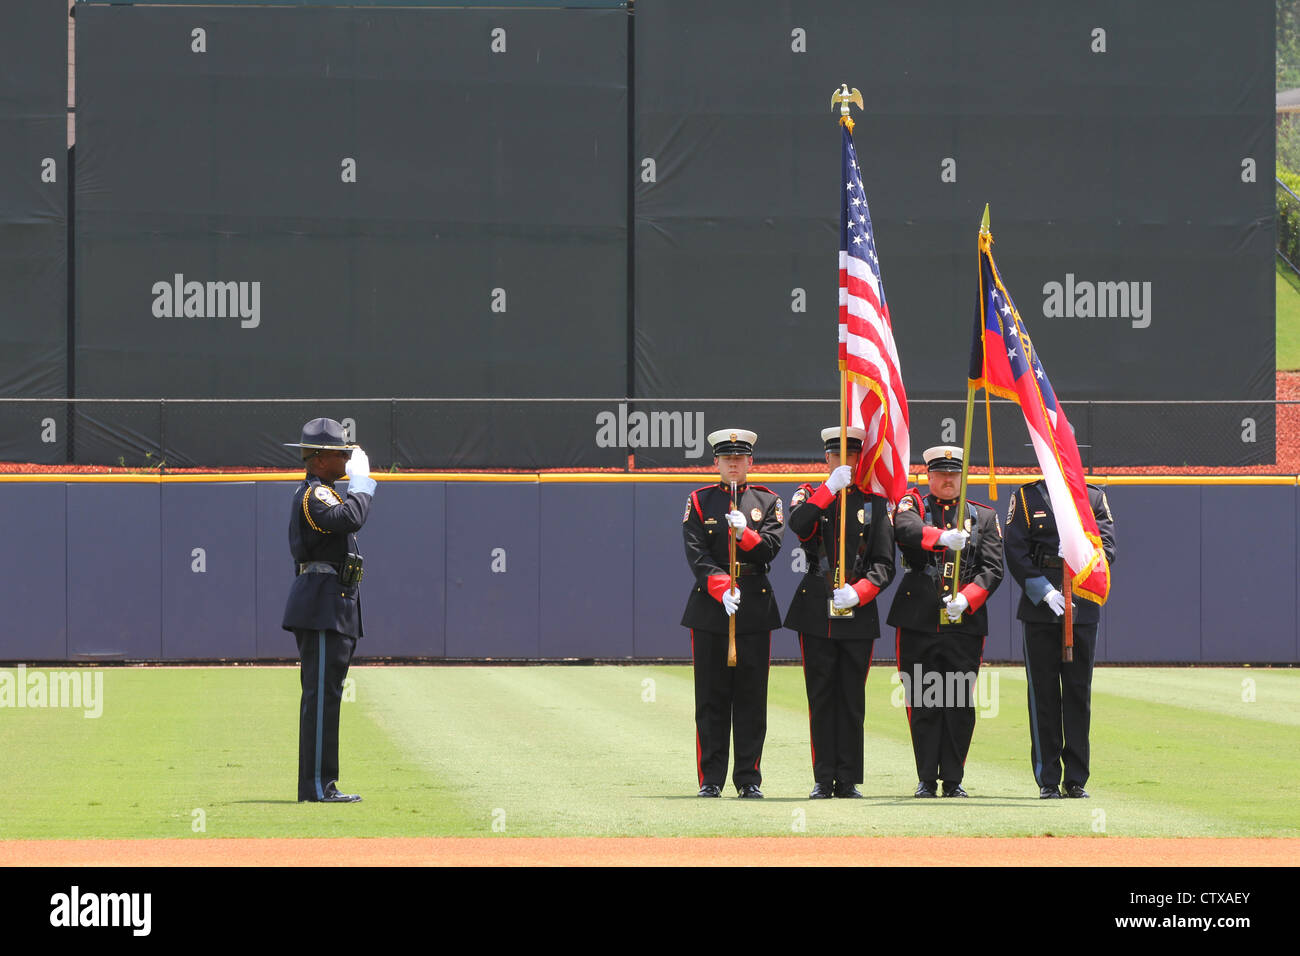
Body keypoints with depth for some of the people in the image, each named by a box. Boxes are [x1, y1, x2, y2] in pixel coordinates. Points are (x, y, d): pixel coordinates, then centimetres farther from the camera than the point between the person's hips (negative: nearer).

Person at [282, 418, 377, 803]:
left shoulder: (319, 493, 21)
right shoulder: (313, 494, -12)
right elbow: (349, 519, -29)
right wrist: (362, 482, -18)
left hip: (334, 608, 11)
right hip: (322, 608, -11)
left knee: (323, 695, 12)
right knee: (322, 695, -12)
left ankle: (315, 785, 15)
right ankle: (318, 785, -14)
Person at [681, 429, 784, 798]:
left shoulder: (768, 502, 9)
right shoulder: (699, 501, 7)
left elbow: (770, 549, -2)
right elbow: (696, 555, -3)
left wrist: (745, 533, -20)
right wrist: (721, 589, -16)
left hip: (755, 605, 1)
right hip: (709, 607, -1)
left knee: (751, 697, 1)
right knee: (711, 698, 0)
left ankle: (748, 778, 6)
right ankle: (711, 779, 4)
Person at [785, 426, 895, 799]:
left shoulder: (874, 503, 7)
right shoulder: (810, 495, 7)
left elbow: (884, 565, 2)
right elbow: (798, 523, -17)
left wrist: (857, 593, -14)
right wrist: (831, 488, -22)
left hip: (858, 612, 0)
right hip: (816, 612, 0)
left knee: (852, 699, 3)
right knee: (821, 698, 2)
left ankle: (849, 780, 8)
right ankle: (824, 779, 6)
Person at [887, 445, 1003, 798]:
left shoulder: (984, 516, 13)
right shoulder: (912, 504, 8)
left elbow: (992, 569, 4)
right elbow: (907, 529, -17)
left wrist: (966, 599, -13)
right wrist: (942, 538, -36)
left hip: (965, 623, 1)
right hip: (918, 622, -1)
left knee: (960, 704, 1)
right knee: (923, 703, 0)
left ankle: (953, 779, 9)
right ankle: (927, 779, 7)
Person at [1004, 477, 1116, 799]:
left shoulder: (1094, 497, 11)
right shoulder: (1026, 497, 6)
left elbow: (1107, 549, 2)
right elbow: (1016, 554, -2)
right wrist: (1045, 591, -14)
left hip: (1083, 611, 1)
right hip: (1039, 611, -1)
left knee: (1079, 693, 3)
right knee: (1043, 694, -1)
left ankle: (1076, 778, 9)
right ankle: (1048, 780, 4)